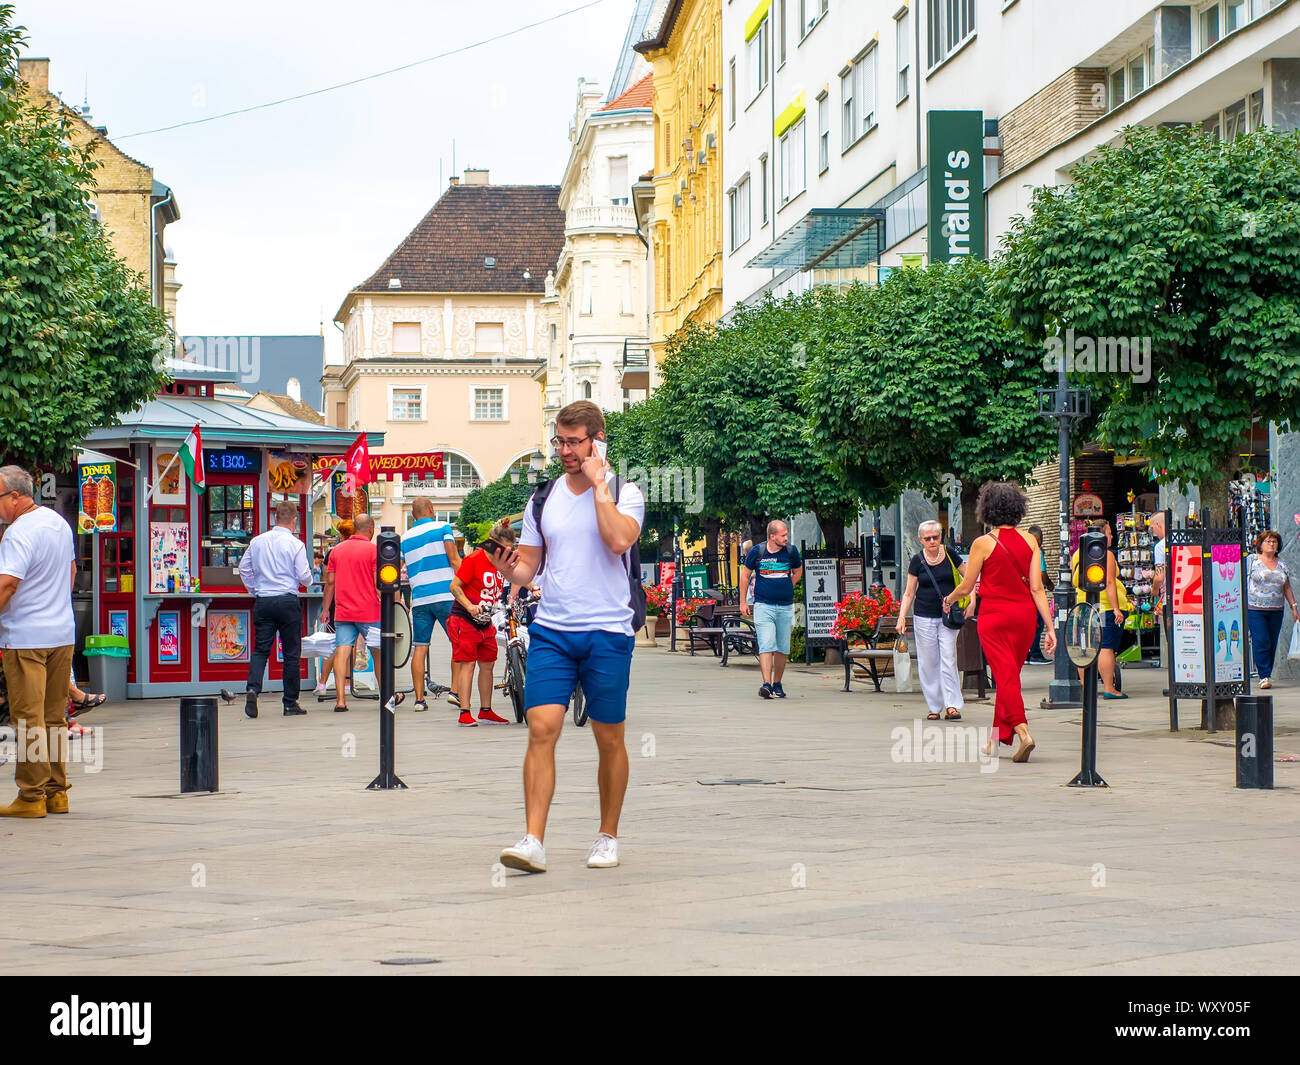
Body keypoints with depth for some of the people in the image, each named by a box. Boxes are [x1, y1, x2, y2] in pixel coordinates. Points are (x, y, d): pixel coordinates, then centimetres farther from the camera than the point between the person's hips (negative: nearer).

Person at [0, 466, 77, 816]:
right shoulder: (59, 522, 11)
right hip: (62, 634, 8)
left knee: (28, 719, -4)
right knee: (53, 718, 12)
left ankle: (32, 796, -3)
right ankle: (56, 792, 16)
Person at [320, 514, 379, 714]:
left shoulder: (337, 550, 9)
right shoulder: (373, 549, -5)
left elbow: (330, 581, 10)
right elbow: (378, 583, -10)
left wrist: (326, 608, 17)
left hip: (343, 612, 3)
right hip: (369, 611, -3)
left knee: (341, 651, -3)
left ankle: (340, 699, -12)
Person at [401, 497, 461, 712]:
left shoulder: (404, 538, 12)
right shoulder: (442, 528, 2)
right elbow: (454, 560, -7)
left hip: (419, 598, 3)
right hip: (445, 594, -3)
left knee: (419, 647, 4)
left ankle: (419, 698, 0)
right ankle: (455, 689, -1)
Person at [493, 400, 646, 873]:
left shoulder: (625, 493, -1)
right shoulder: (543, 498, 10)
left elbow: (618, 540, -21)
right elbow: (529, 565, 14)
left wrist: (598, 483, -14)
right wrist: (510, 571, -9)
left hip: (607, 633, -2)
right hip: (551, 630, 2)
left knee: (609, 740, 6)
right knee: (541, 728, -11)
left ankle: (607, 837, 21)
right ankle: (533, 842, -15)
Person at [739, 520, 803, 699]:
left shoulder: (791, 552, 2)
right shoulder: (757, 551, -3)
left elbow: (798, 571, 22)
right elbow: (745, 575, 8)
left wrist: (786, 588, 11)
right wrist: (743, 602, 6)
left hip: (785, 607, 3)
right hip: (763, 605, -3)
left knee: (782, 648, 7)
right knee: (766, 645, -14)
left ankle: (777, 684, 20)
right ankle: (767, 684, -20)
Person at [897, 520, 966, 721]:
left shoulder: (950, 556, 2)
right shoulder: (917, 561, 1)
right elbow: (909, 593, 6)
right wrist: (902, 617, -3)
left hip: (948, 616, -1)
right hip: (924, 617, 1)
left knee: (948, 659, -9)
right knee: (928, 663, 2)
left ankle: (952, 705, -8)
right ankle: (934, 707, 10)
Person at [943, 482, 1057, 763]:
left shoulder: (983, 544, -7)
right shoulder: (1029, 542, 2)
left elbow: (966, 587, 0)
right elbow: (1037, 588, -1)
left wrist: (949, 600, 22)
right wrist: (1050, 627, 1)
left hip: (994, 616, -4)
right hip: (1024, 614, 4)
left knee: (1006, 676, -6)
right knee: (1009, 676, 14)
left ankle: (1022, 731, -26)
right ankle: (997, 738, 22)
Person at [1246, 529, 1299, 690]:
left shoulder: (1281, 564, 14)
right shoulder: (1251, 560, 1)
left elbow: (1287, 588, 20)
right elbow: (1244, 583, -1)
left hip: (1276, 610, 4)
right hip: (1255, 609, -4)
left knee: (1272, 643, 4)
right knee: (1261, 641, -13)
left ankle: (1266, 676, 11)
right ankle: (1264, 676, -11)